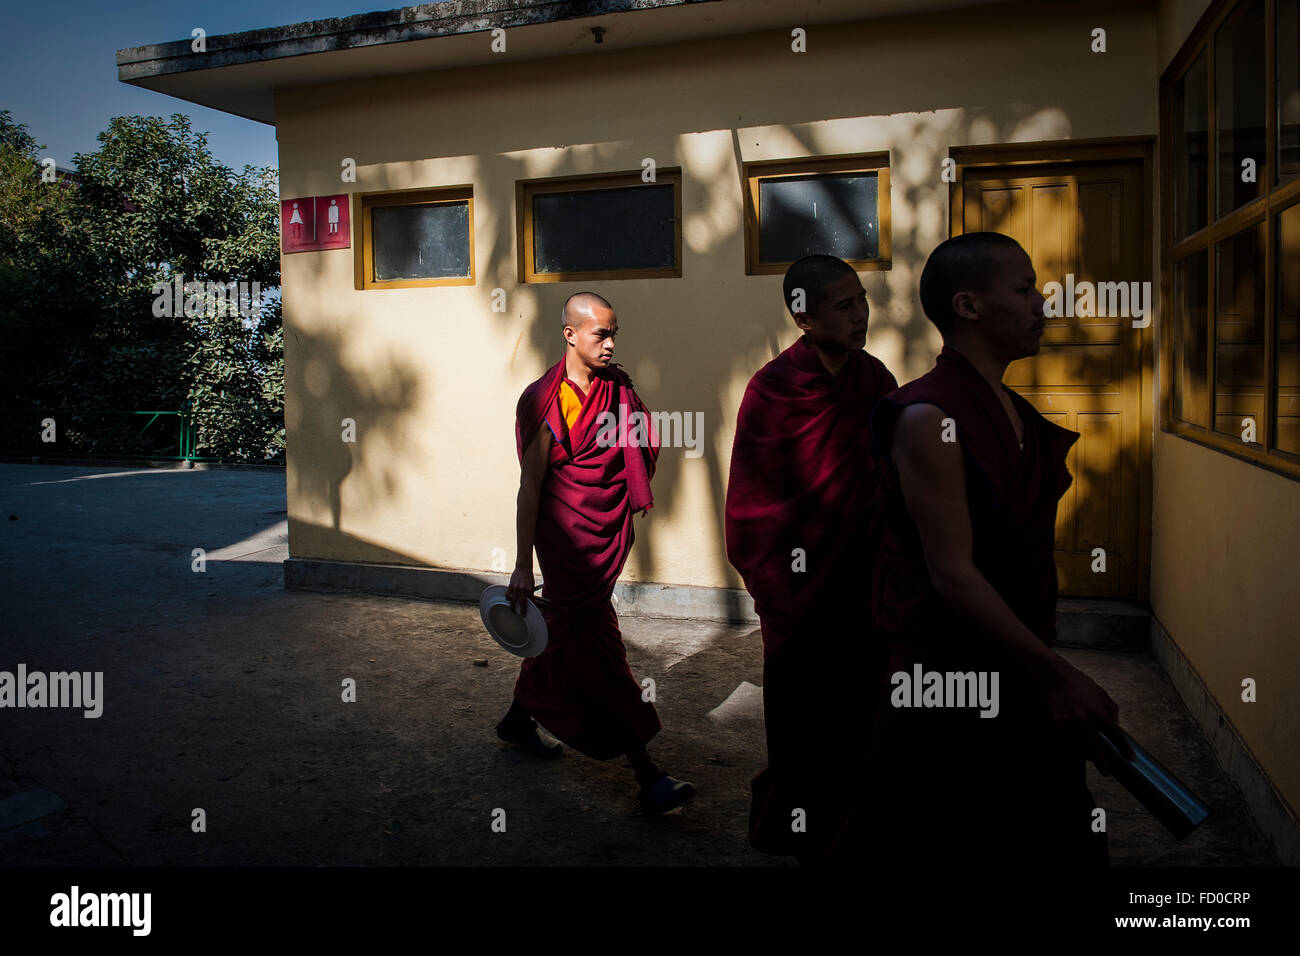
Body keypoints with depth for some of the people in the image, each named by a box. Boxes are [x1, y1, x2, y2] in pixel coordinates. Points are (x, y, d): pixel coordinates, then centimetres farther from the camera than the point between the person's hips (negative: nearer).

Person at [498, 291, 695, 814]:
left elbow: (639, 452, 19)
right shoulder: (545, 402, -12)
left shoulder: (619, 387, 6)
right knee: (597, 650, -6)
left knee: (563, 632, 20)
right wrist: (522, 566, -13)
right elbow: (530, 486, -12)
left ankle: (519, 718, 42)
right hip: (568, 540, -7)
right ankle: (647, 776, -4)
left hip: (608, 535, 7)